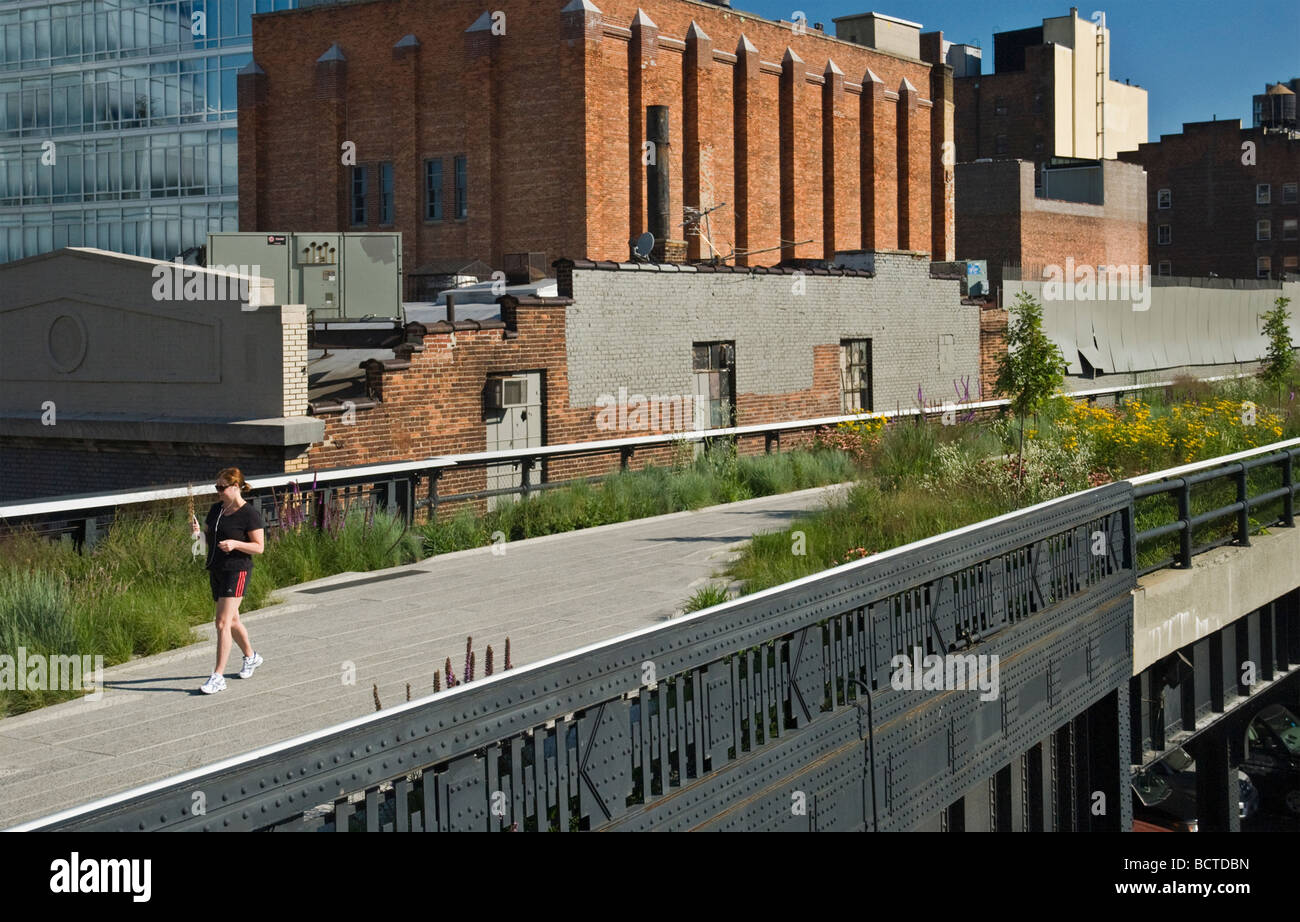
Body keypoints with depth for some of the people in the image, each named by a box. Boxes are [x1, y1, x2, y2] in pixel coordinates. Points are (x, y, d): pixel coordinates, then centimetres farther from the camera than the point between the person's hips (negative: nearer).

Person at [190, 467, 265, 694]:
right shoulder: (216, 509, 10)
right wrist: (197, 531, -4)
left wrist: (235, 543, -25)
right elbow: (209, 538, 17)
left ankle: (218, 678, -11)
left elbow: (259, 547, -11)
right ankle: (251, 656, 42)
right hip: (216, 570, 8)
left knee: (223, 622, -13)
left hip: (237, 571, -8)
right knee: (232, 620, 19)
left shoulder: (250, 513, -12)